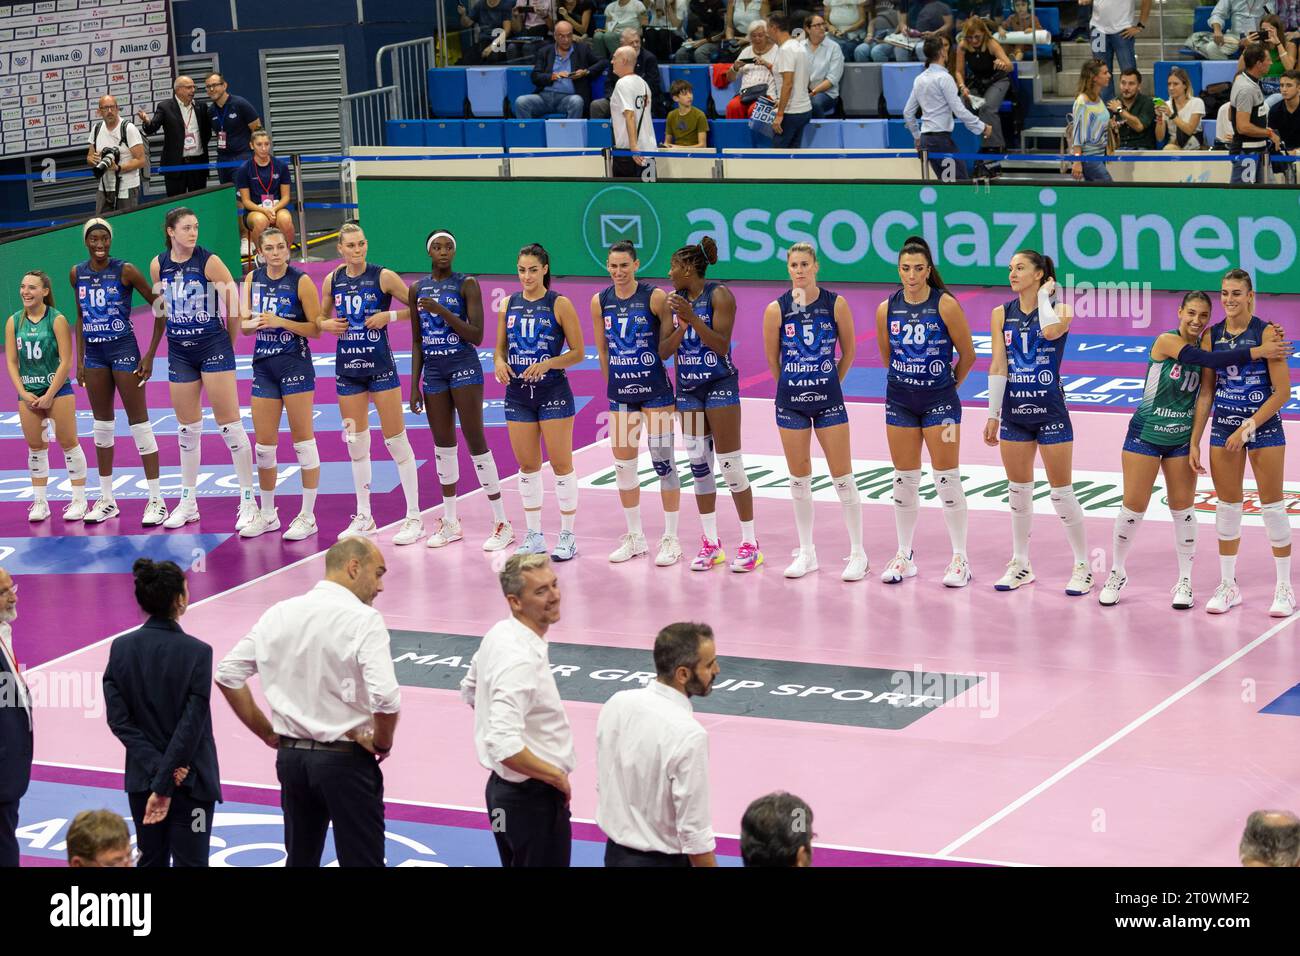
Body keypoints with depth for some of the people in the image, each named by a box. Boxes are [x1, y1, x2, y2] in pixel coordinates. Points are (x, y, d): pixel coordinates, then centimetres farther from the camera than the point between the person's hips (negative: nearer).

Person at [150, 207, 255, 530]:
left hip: (214, 348, -4)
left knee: (229, 424, -5)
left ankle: (248, 501, 0)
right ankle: (188, 502, 21)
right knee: (187, 428, 11)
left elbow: (234, 304, -6)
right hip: (179, 353, 4)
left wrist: (226, 343, 3)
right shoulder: (158, 265, 2)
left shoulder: (209, 261, -10)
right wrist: (181, 332, 15)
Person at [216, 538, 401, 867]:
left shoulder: (279, 614, 3)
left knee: (299, 858, 18)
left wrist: (268, 733, 11)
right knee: (362, 860, 1)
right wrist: (382, 744, -6)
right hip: (346, 760, -6)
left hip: (291, 756, 6)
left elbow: (228, 674, 6)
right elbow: (386, 697, -24)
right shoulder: (363, 620, -14)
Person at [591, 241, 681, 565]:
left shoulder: (655, 297, -9)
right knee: (623, 464, 8)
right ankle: (635, 537, 21)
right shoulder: (600, 302, 3)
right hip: (620, 392, 5)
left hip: (655, 391, -5)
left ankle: (671, 539, 6)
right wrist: (612, 381, 13)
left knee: (663, 461, -2)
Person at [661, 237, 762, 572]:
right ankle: (710, 543, 14)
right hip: (687, 389, 6)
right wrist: (681, 326, -16)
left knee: (731, 464, -6)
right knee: (698, 463, 7)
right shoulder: (674, 300, 5)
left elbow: (722, 344, -19)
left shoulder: (719, 295, -11)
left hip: (720, 385, -6)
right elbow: (664, 351, 1)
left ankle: (750, 543, 0)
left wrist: (692, 317, -26)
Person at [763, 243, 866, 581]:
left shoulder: (836, 304, -5)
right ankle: (806, 553, 19)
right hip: (791, 401, 1)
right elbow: (772, 358, 9)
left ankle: (857, 553, 7)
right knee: (799, 479, 8)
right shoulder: (777, 309, -3)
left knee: (843, 477, -1)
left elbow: (848, 352, 7)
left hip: (828, 400, -1)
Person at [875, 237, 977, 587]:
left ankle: (960, 558, 4)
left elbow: (967, 355, -2)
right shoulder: (887, 309, 0)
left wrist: (946, 384, 9)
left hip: (939, 401, -4)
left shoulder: (946, 305, -11)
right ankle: (904, 556, 19)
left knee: (947, 479, -3)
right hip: (900, 401, 4)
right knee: (904, 480, 9)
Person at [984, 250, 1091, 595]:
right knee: (1018, 492, 10)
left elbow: (1051, 330, -29)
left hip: (1051, 411, -4)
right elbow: (998, 366, 2)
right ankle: (1020, 565, 22)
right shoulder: (1002, 314, 5)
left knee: (1062, 493, -1)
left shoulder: (1059, 308, -5)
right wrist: (993, 415, -1)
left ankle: (1083, 566, 9)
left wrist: (1044, 294, -12)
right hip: (1014, 411, 4)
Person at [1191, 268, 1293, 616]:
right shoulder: (1211, 336, 2)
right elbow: (1206, 392, 7)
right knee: (1227, 506, 7)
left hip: (1264, 427, -4)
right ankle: (1227, 585, 17)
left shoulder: (1265, 332, -11)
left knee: (1272, 505, 1)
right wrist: (1194, 441, 3)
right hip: (1223, 428, 4)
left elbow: (1282, 391, -12)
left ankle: (1284, 588, 10)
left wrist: (1247, 428, -17)